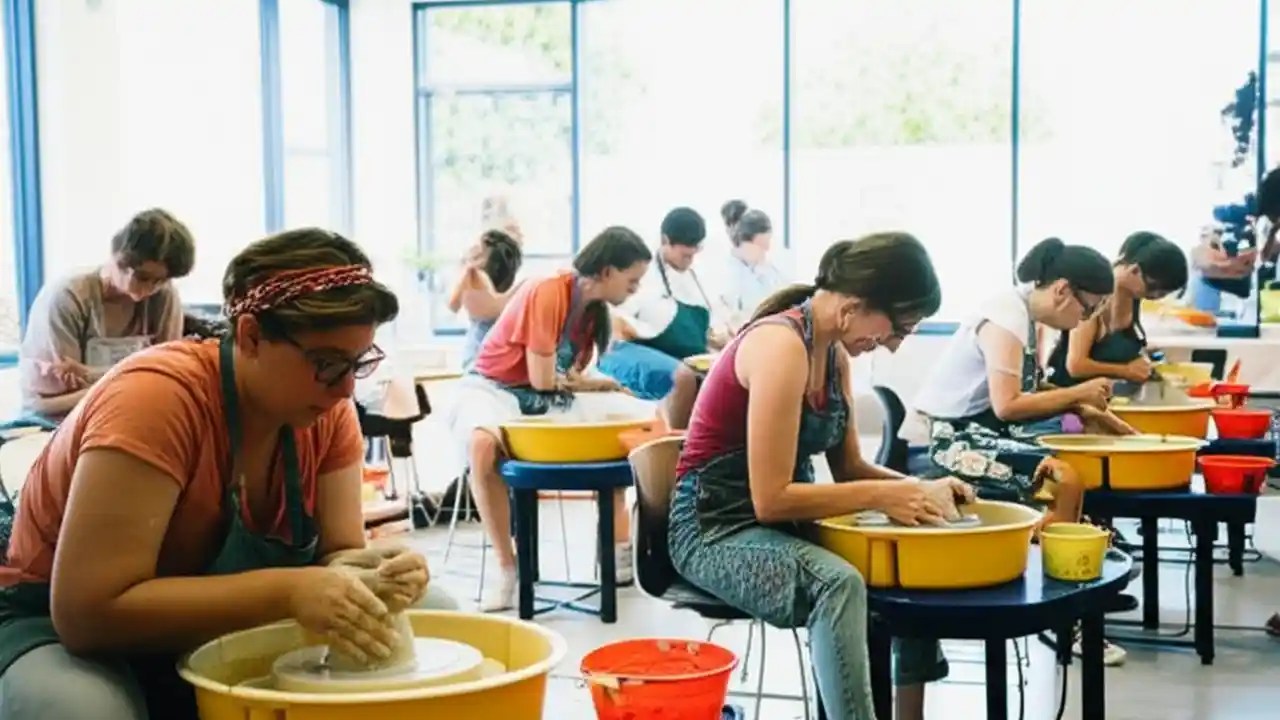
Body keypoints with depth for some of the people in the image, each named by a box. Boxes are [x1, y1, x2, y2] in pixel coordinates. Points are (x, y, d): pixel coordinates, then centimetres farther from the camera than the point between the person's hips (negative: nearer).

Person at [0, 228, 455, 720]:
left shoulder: (327, 412, -11)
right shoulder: (157, 399, -30)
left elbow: (337, 550, -5)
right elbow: (91, 609, -34)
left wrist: (361, 570, -29)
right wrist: (288, 592, -38)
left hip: (228, 635, 5)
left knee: (438, 617, -9)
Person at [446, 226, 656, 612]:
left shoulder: (594, 305, 4)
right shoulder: (547, 292, -22)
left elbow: (569, 377, 3)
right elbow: (543, 379, -22)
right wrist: (602, 383, -6)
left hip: (551, 399, 8)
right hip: (494, 390, -8)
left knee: (642, 419, -5)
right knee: (482, 443, -42)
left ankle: (618, 544, 2)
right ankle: (507, 566, -28)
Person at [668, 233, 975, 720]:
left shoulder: (835, 352, 5)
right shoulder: (782, 345, -23)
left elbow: (848, 466, 10)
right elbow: (770, 499, -25)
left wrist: (916, 488, -7)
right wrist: (882, 496, -21)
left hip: (779, 521, 9)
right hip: (717, 528, -9)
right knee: (838, 583, -34)